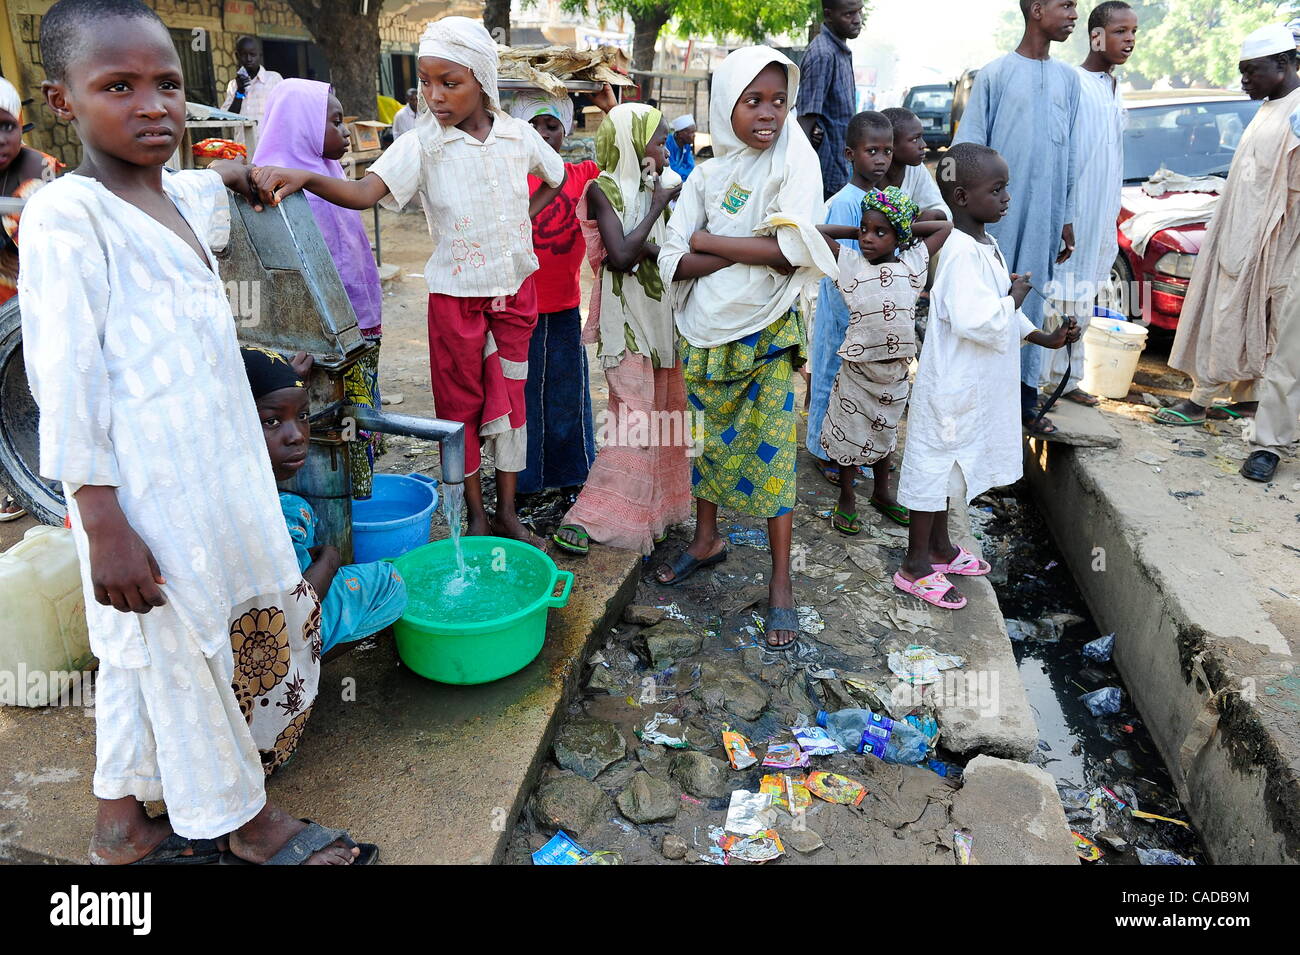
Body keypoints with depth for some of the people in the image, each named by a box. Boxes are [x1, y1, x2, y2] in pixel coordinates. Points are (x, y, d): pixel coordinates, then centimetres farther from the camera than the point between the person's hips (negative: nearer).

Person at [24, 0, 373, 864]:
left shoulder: (182, 196, 9)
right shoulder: (66, 215, -14)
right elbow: (66, 378, -18)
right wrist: (103, 524, -19)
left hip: (214, 477, 8)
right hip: (143, 498, -8)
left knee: (141, 655, 19)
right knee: (178, 656, 9)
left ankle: (121, 823, 38)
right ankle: (247, 820, 28)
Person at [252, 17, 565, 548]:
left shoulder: (518, 135, -2)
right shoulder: (422, 144, -11)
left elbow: (557, 176, 18)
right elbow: (365, 192, -26)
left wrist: (525, 220, 5)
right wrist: (304, 178, -44)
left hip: (515, 289, 3)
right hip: (456, 295, -2)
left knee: (510, 399, 9)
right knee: (462, 403, 7)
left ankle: (507, 512, 21)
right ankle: (475, 514, 21)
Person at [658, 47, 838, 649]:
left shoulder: (796, 164, -6)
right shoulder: (706, 177, 4)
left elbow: (795, 251, -20)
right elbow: (674, 262, -6)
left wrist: (707, 242, -12)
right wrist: (755, 251, -19)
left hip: (767, 334, -4)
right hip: (706, 332, 4)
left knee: (772, 451, -2)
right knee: (708, 437, 14)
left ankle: (780, 580, 8)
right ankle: (707, 539, 35)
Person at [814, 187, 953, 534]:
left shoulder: (912, 263, 2)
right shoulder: (850, 263, -5)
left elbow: (945, 226, 11)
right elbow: (816, 232, -8)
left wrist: (905, 229, 6)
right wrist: (857, 230, -1)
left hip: (896, 371, 3)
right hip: (858, 366, -3)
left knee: (884, 431, 20)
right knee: (850, 432, 9)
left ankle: (882, 492, 38)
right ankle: (847, 499, 25)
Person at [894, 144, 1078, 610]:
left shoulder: (985, 244, 10)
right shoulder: (962, 253, -23)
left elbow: (1001, 310, 20)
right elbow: (974, 320, -34)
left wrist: (1044, 338, 17)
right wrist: (1014, 298, -17)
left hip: (975, 386, 10)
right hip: (952, 387, -10)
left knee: (948, 466, 20)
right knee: (934, 466, 0)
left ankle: (940, 547, 35)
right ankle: (916, 566, 11)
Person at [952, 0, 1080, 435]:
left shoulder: (1068, 79, 12)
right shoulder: (995, 74, -2)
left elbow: (1071, 157, 15)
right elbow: (968, 149, -3)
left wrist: (1067, 218, 13)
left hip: (1044, 216, 4)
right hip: (997, 215, -4)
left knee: (1032, 301, 7)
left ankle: (1026, 395, 14)